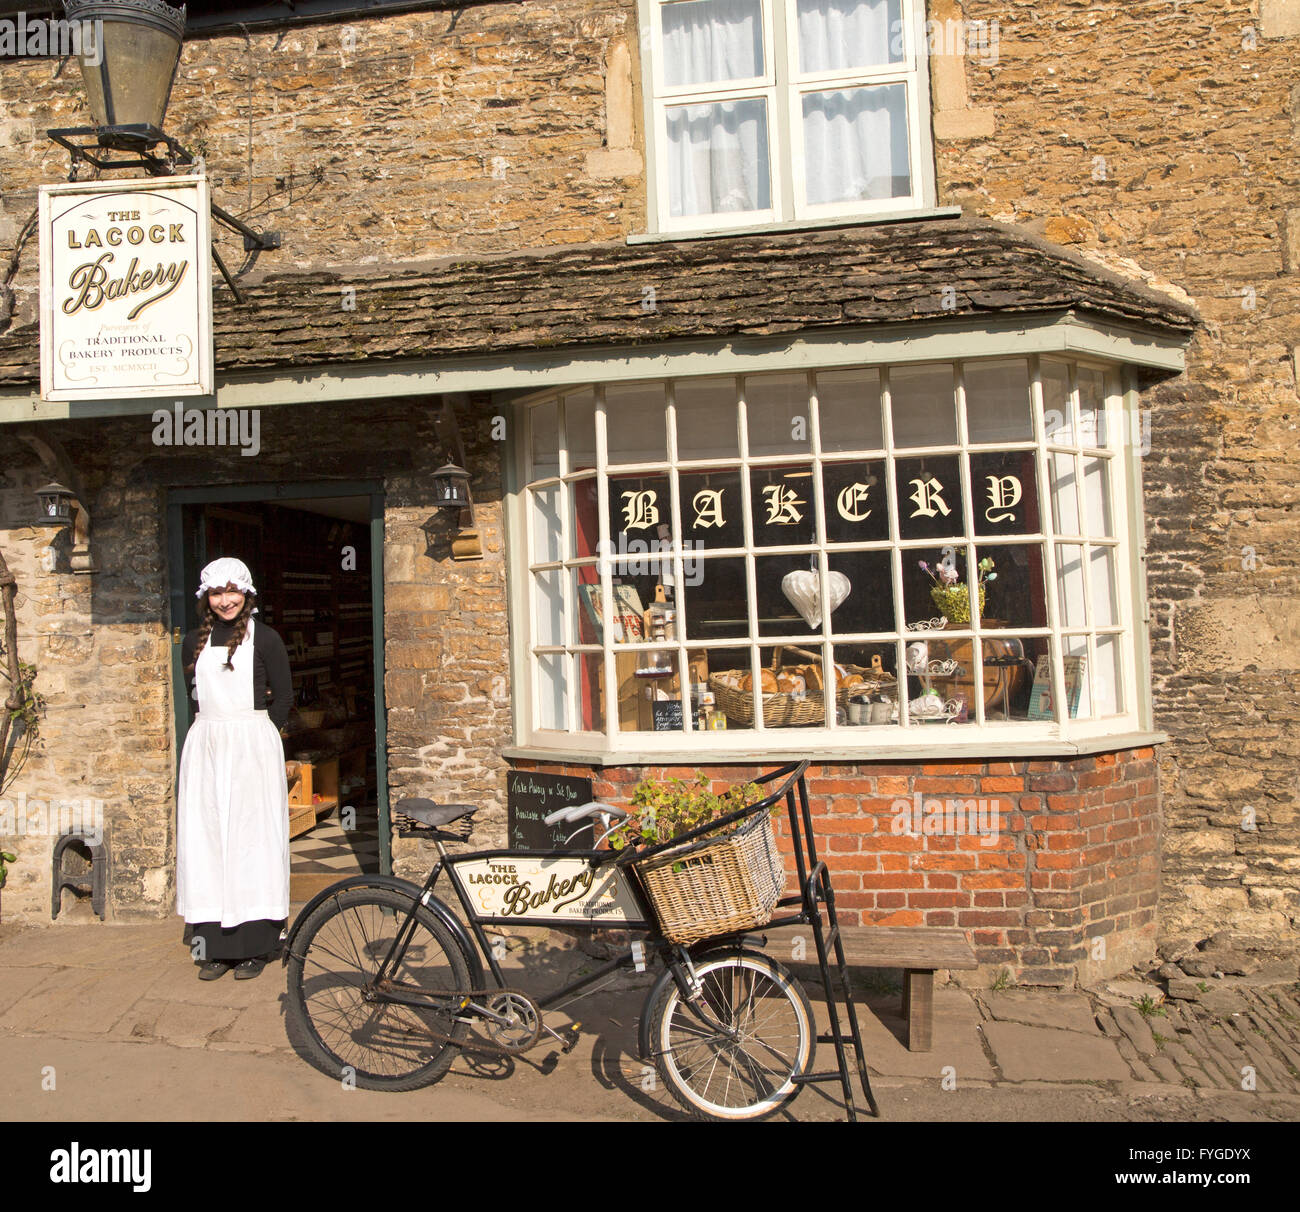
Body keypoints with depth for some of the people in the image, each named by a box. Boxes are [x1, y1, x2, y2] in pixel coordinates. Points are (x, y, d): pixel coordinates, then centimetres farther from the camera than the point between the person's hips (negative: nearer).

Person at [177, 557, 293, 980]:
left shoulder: (264, 638, -1)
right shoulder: (195, 642, 12)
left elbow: (283, 697, 1)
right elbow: (195, 695, 17)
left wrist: (254, 735, 0)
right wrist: (215, 733, 6)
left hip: (253, 746, -4)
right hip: (204, 747, 4)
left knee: (250, 839, -2)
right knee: (205, 840, 2)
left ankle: (253, 946, 4)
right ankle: (215, 946, 9)